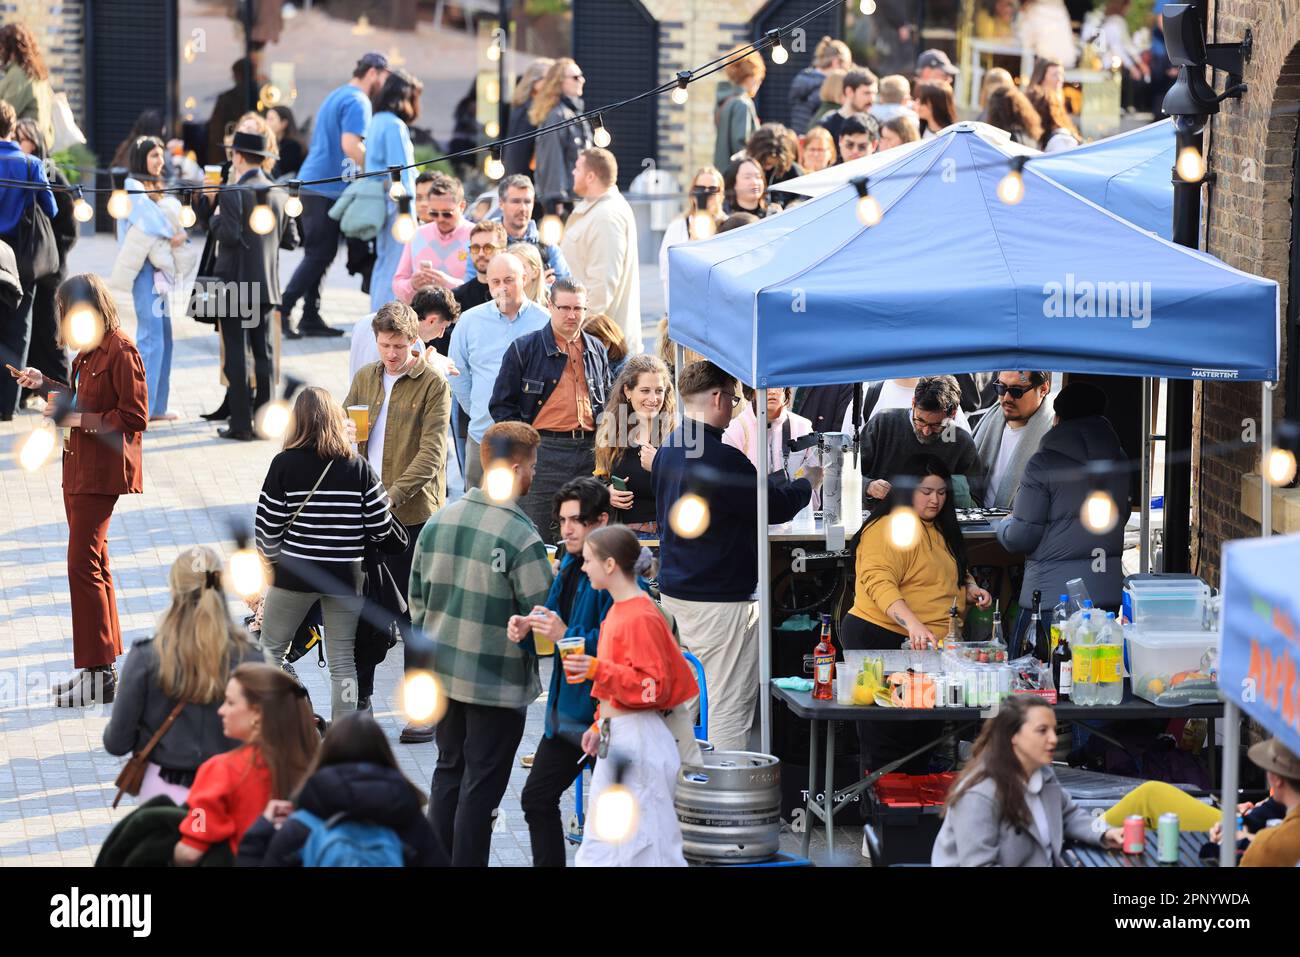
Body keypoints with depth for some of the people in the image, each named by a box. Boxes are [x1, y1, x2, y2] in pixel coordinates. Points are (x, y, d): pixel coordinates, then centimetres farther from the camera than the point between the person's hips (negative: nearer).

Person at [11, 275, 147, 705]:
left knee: (84, 565, -12)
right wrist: (45, 384, 14)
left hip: (105, 474, -10)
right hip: (80, 472, 10)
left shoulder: (121, 352, -15)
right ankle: (101, 668, 20)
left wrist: (78, 418, -19)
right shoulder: (89, 351, 13)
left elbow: (134, 418, -18)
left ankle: (98, 674, -11)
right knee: (94, 566, 13)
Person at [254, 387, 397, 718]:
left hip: (294, 574, -1)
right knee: (342, 659, 8)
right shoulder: (358, 467, -4)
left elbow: (269, 523, -6)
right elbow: (380, 526, -3)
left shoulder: (285, 464, -8)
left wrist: (270, 556, 13)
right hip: (345, 576, 1)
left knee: (271, 648, 15)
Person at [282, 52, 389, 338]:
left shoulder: (335, 97, 21)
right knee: (319, 254, -8)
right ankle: (282, 310, -12)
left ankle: (311, 317, 12)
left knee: (318, 254, 11)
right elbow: (351, 145, -22)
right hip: (328, 189, -10)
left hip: (311, 183, 10)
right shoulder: (357, 101, -10)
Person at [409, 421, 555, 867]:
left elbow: (417, 598, 10)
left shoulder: (438, 521, 2)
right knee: (480, 786, 2)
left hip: (443, 672, 7)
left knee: (448, 772, 19)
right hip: (498, 680, -7)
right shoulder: (521, 535, -20)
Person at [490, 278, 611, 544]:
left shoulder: (596, 350, 16)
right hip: (544, 452, -4)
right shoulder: (523, 349, 2)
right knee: (538, 542, -5)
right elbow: (501, 405, 2)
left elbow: (608, 400, 26)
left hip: (589, 451, 4)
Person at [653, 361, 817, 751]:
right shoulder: (721, 459, -21)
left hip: (675, 588, 10)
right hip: (719, 598, -10)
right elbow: (773, 507, -16)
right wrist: (808, 484, 7)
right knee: (730, 704, -6)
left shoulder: (667, 451, 10)